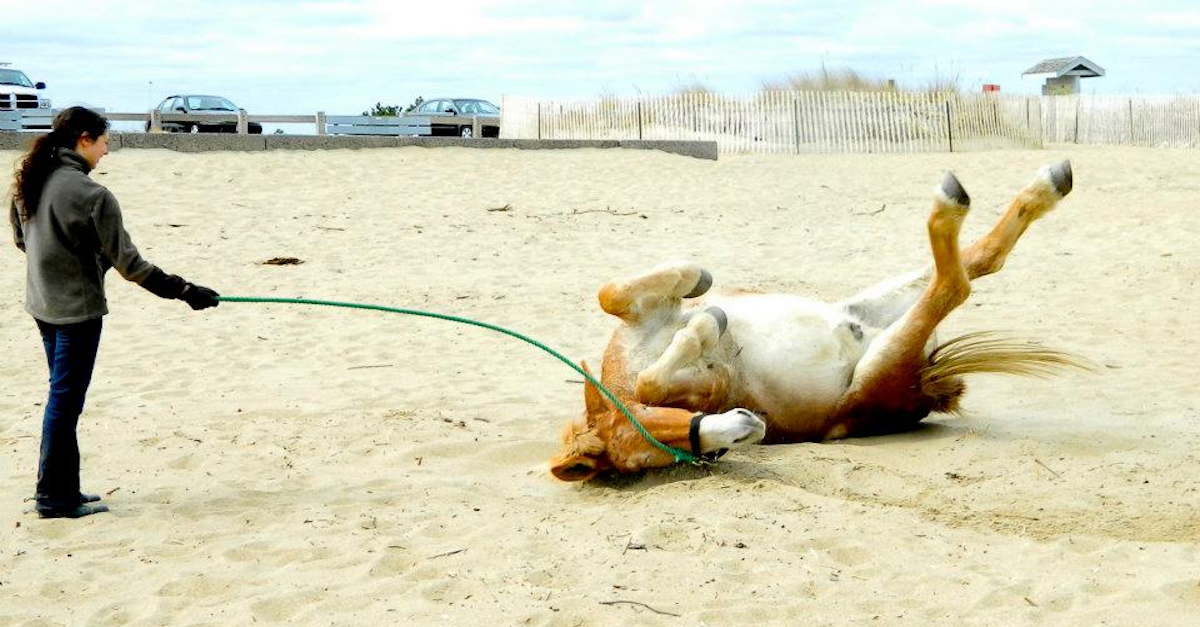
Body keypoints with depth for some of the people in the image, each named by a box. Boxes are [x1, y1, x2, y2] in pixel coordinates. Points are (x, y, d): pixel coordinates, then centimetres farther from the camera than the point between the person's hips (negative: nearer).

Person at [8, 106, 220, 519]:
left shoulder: (28, 184, 1)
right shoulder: (92, 195, -21)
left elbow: (20, 238, 16)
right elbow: (127, 263, -17)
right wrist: (184, 291, -11)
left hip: (42, 305, 8)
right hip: (78, 308, -8)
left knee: (64, 394, 17)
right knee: (66, 398, 1)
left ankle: (64, 489, 24)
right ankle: (54, 496, 9)